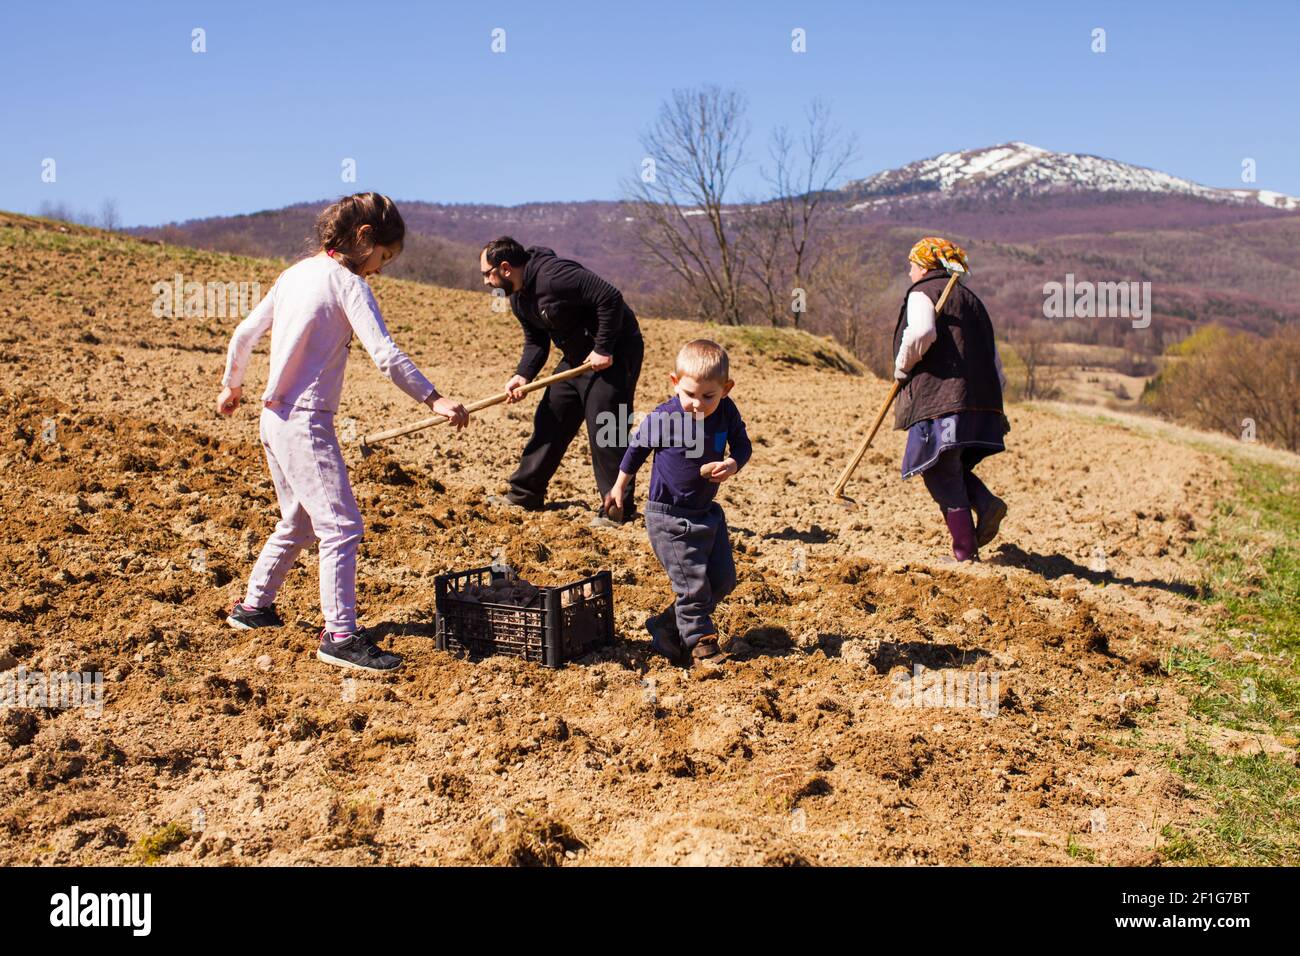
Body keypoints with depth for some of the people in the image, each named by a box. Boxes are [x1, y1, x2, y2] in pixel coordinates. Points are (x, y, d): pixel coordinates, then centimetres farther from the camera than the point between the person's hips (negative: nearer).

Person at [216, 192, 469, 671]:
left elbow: (243, 334, 19)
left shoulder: (294, 274, 13)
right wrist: (433, 399, -23)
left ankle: (254, 605, 33)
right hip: (308, 423, -9)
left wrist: (233, 384, 33)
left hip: (275, 419, 9)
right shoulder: (346, 283, -11)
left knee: (299, 522, 22)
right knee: (341, 526, -8)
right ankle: (340, 635, -9)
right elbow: (385, 353, -22)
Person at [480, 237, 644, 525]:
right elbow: (536, 342, 11)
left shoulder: (553, 275, -26)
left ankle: (618, 509, 1)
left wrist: (603, 349, -24)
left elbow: (610, 298, -29)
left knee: (604, 430, -9)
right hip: (577, 356, 10)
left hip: (613, 352, -10)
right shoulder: (518, 298, 6)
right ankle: (524, 494, 22)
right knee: (549, 421, 12)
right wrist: (522, 376, -8)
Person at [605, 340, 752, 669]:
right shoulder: (662, 418, -18)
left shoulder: (727, 412, -9)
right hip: (670, 516, -6)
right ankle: (700, 641, 14)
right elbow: (637, 447, 0)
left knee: (723, 579, 11)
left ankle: (668, 627, 25)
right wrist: (620, 486, 12)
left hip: (707, 512, 6)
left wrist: (733, 464, -19)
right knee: (693, 583, -7)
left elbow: (743, 445, 5)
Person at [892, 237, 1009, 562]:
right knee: (951, 470, 20)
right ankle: (987, 502, -6)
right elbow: (993, 357, 22)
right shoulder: (972, 300, 24)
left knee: (942, 477, -1)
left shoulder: (922, 293, 1)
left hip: (940, 398, -8)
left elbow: (921, 332, -22)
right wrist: (993, 406, 24)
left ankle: (966, 554, -2)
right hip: (981, 401, 8)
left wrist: (902, 366, -5)